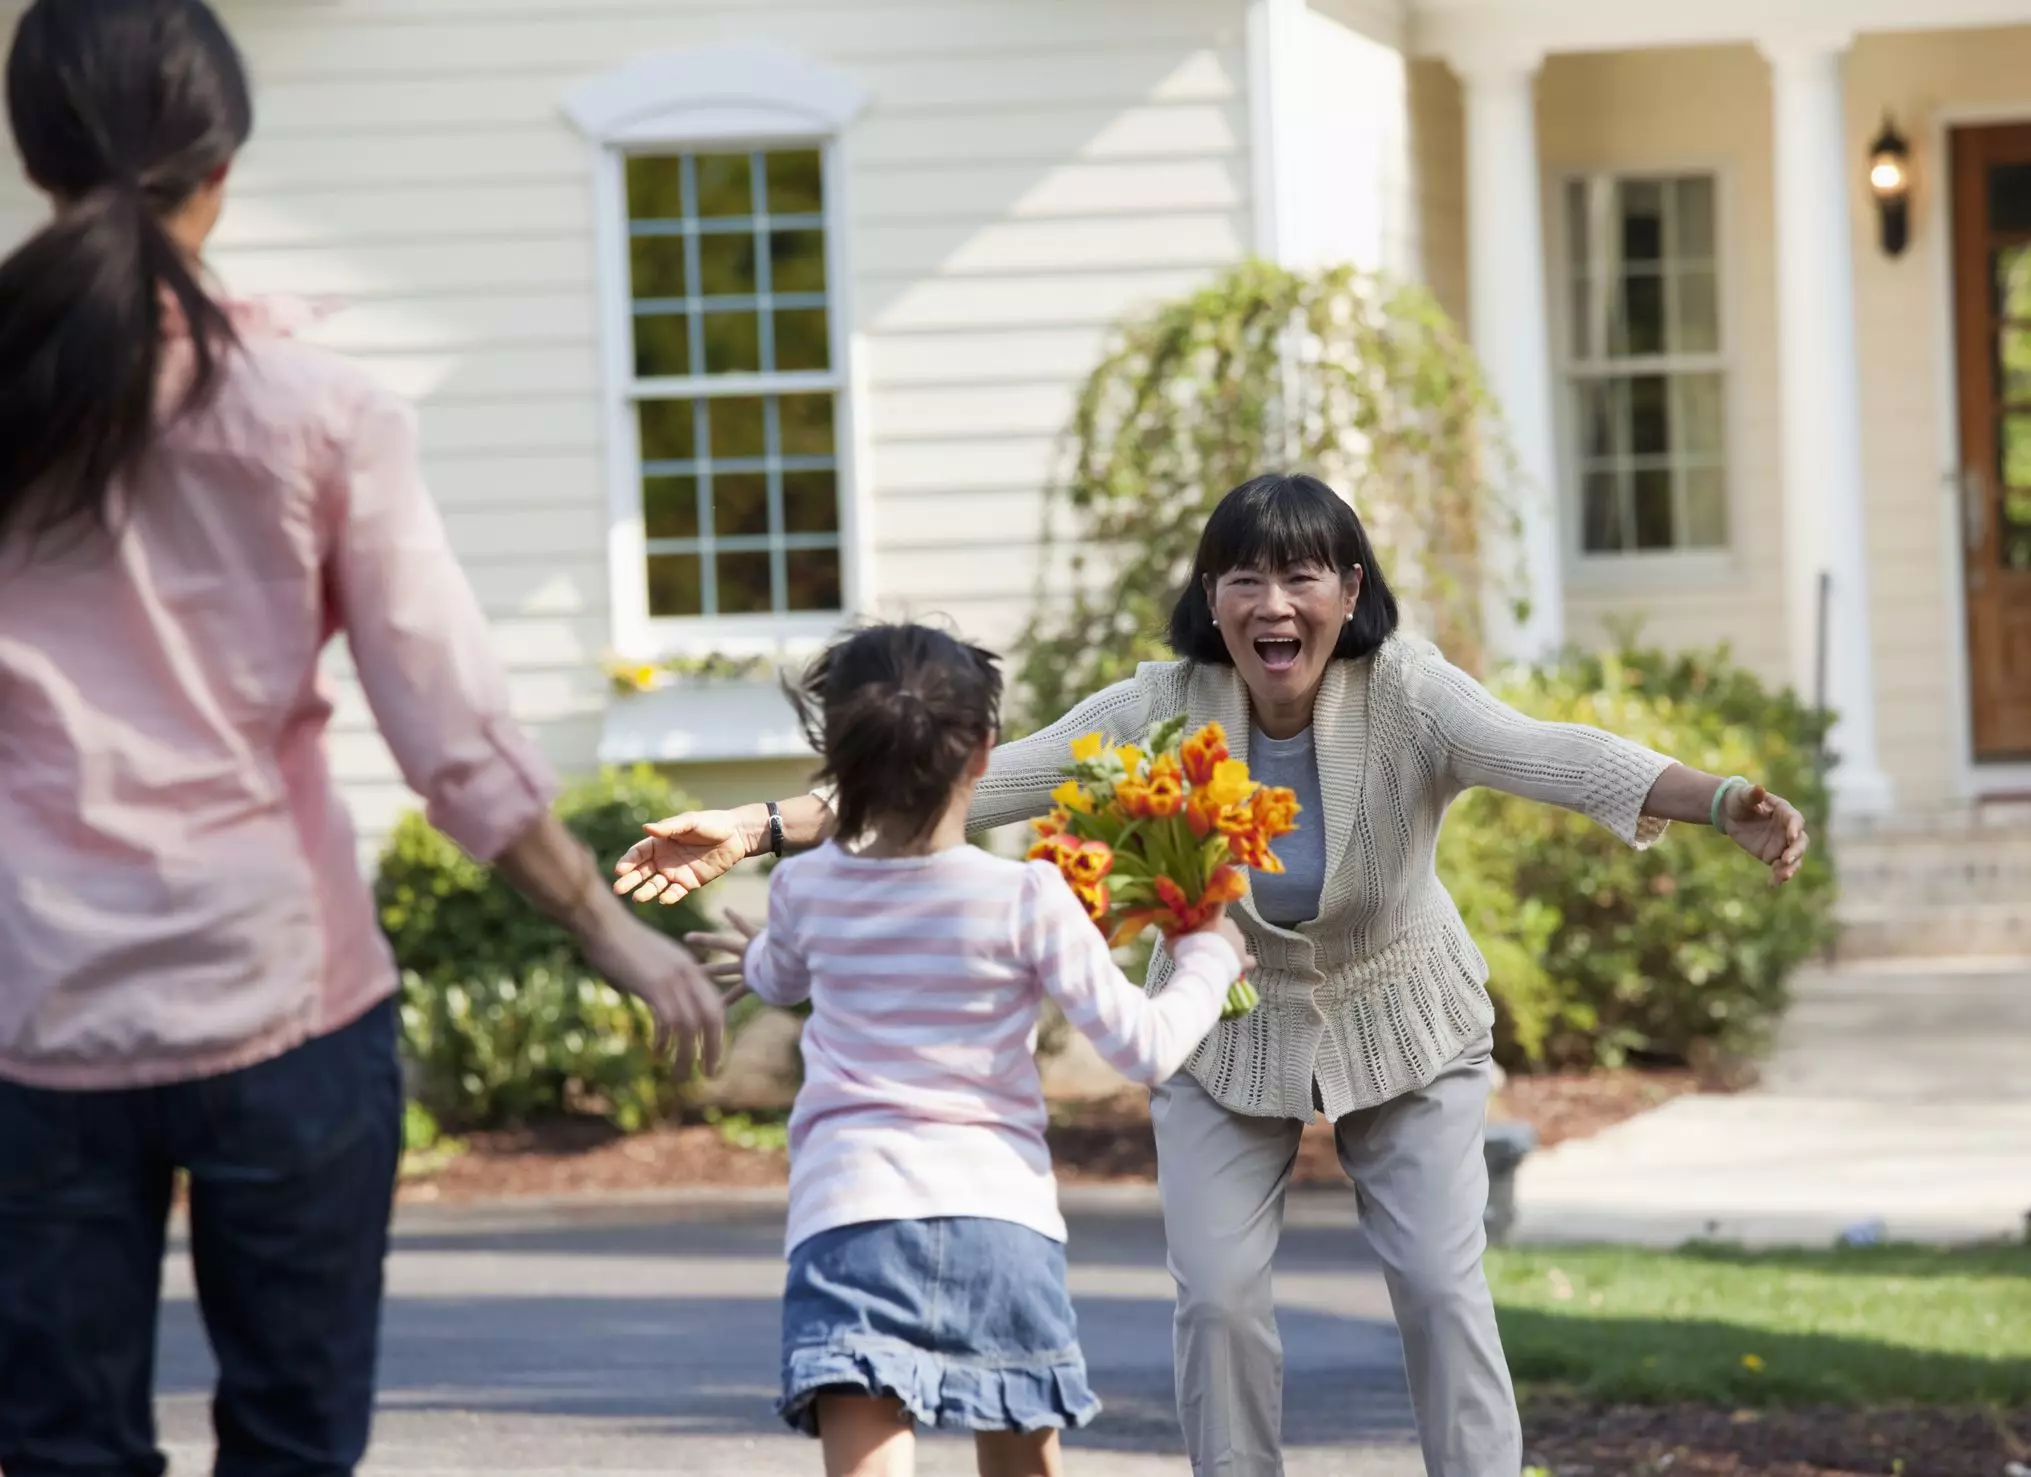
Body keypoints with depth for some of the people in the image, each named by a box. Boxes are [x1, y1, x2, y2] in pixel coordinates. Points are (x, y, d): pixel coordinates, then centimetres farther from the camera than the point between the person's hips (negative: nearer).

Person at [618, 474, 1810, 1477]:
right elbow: (985, 779, -25)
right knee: (1220, 1297, -7)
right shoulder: (1165, 710, -22)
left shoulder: (1407, 695, -28)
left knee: (1443, 1285, -9)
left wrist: (1724, 804, -62)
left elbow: (1552, 756, -43)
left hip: (1402, 1026, -1)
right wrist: (761, 829, -33)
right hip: (1228, 1034, 1)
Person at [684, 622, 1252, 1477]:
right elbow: (1148, 1048, 0)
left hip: (851, 1214, -1)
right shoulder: (1026, 898, -1)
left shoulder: (806, 893, 8)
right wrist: (1209, 957, 19)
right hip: (1000, 1215, 1)